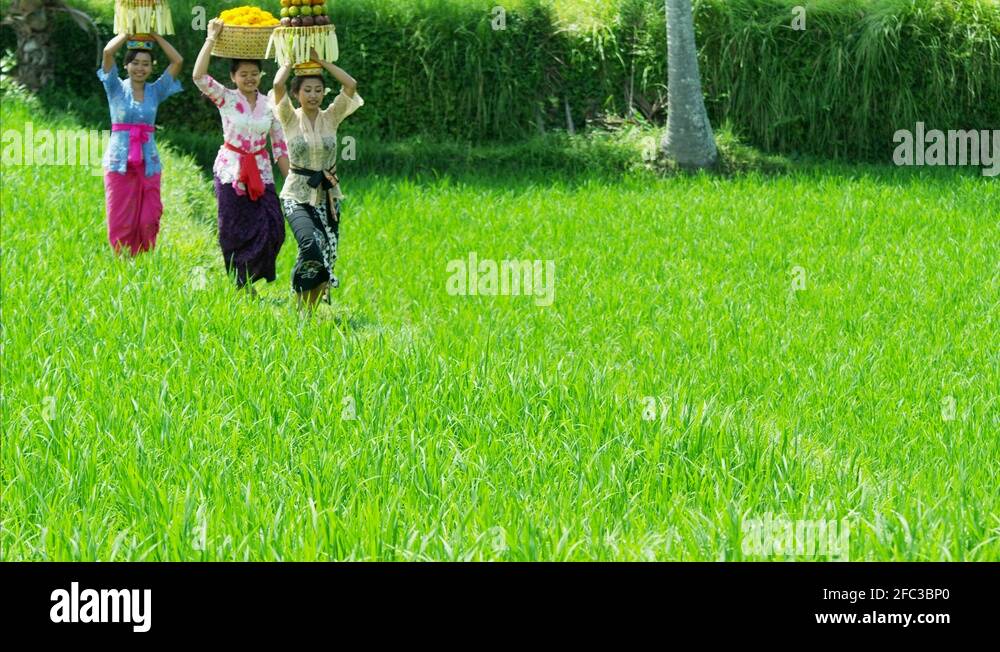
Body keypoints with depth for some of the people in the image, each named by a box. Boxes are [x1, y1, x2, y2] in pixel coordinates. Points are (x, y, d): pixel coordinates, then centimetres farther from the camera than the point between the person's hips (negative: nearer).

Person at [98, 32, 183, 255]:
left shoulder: (155, 91, 9)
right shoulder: (117, 88, 3)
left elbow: (178, 60, 1)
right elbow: (108, 51, -10)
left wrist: (155, 36, 5)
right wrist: (128, 33, 2)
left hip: (148, 164, 2)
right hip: (120, 163, -2)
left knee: (148, 221, -1)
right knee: (120, 222, -2)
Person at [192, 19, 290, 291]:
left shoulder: (270, 105, 5)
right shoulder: (226, 99, -3)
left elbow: (280, 146, 9)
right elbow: (199, 76, -19)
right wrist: (211, 38, -20)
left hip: (261, 173, 2)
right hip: (230, 171, -2)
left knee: (271, 228, -9)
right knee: (234, 232, 1)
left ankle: (248, 280, 8)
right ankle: (239, 284, 15)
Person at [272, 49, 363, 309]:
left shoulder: (331, 117, 5)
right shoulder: (290, 119, -1)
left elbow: (351, 85, -8)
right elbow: (278, 85, -18)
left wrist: (320, 60, -2)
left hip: (327, 195, 4)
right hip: (297, 196, -4)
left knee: (327, 257, 0)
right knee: (311, 245, -26)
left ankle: (311, 307, 19)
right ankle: (300, 305, -9)